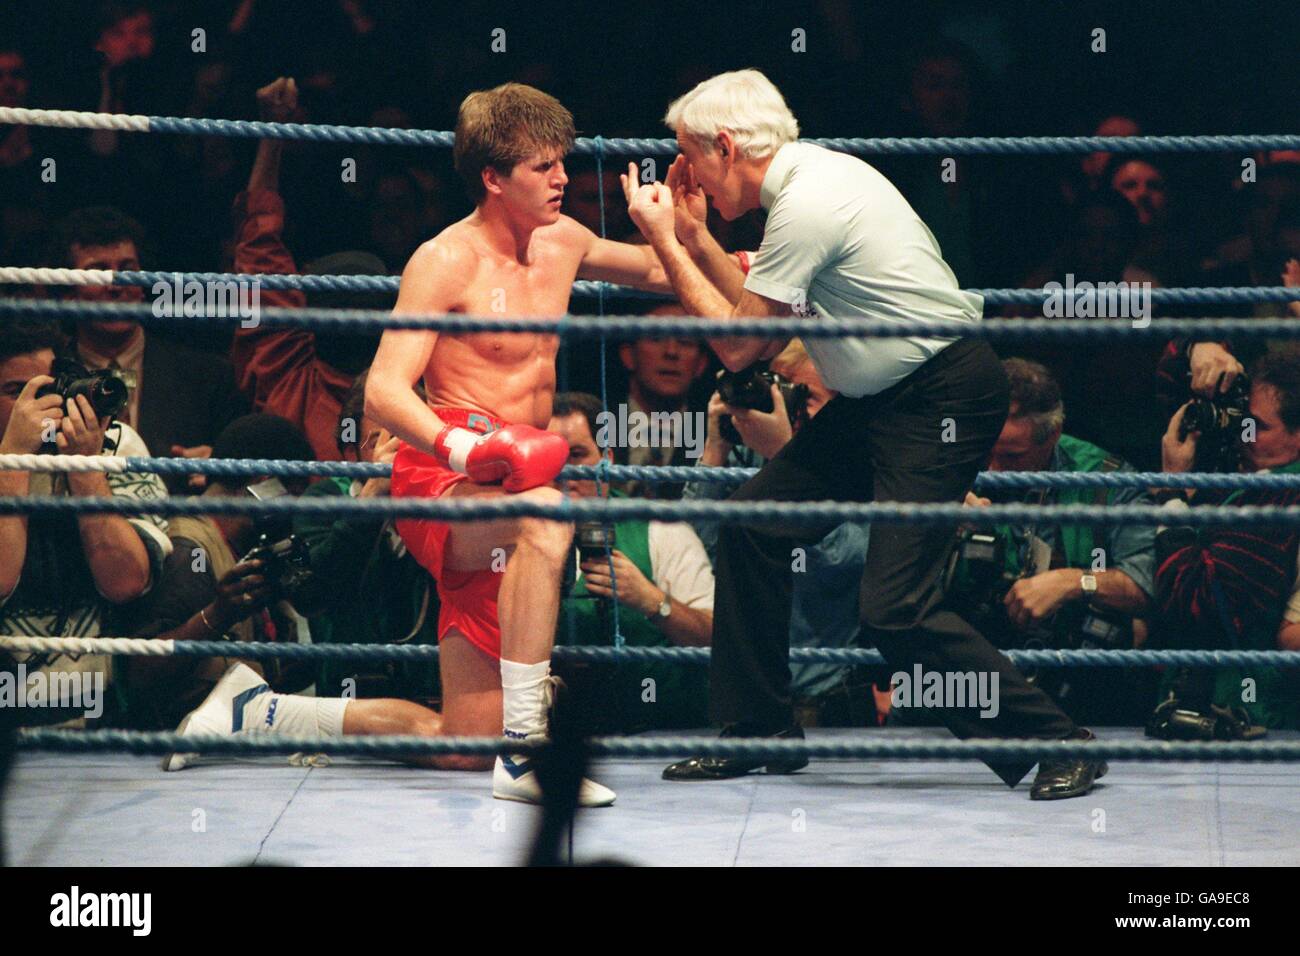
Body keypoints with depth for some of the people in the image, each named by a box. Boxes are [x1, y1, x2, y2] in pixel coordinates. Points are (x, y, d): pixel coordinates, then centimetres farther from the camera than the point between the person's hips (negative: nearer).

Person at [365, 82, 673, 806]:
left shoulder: (562, 243, 12)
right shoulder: (446, 261, -10)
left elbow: (654, 270, 34)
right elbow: (384, 391, -20)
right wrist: (463, 447, -37)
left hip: (510, 483, 8)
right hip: (442, 481, -8)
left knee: (467, 745, 6)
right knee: (545, 515, -43)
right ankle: (526, 749, -45)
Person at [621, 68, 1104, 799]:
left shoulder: (806, 204, -20)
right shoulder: (811, 174, 10)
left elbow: (737, 345, -13)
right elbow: (765, 324, 17)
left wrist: (666, 242, -5)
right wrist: (694, 238, 13)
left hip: (943, 398, -10)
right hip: (882, 396, 10)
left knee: (896, 608, -15)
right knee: (755, 522, 8)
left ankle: (1057, 743, -6)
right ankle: (760, 731, 19)